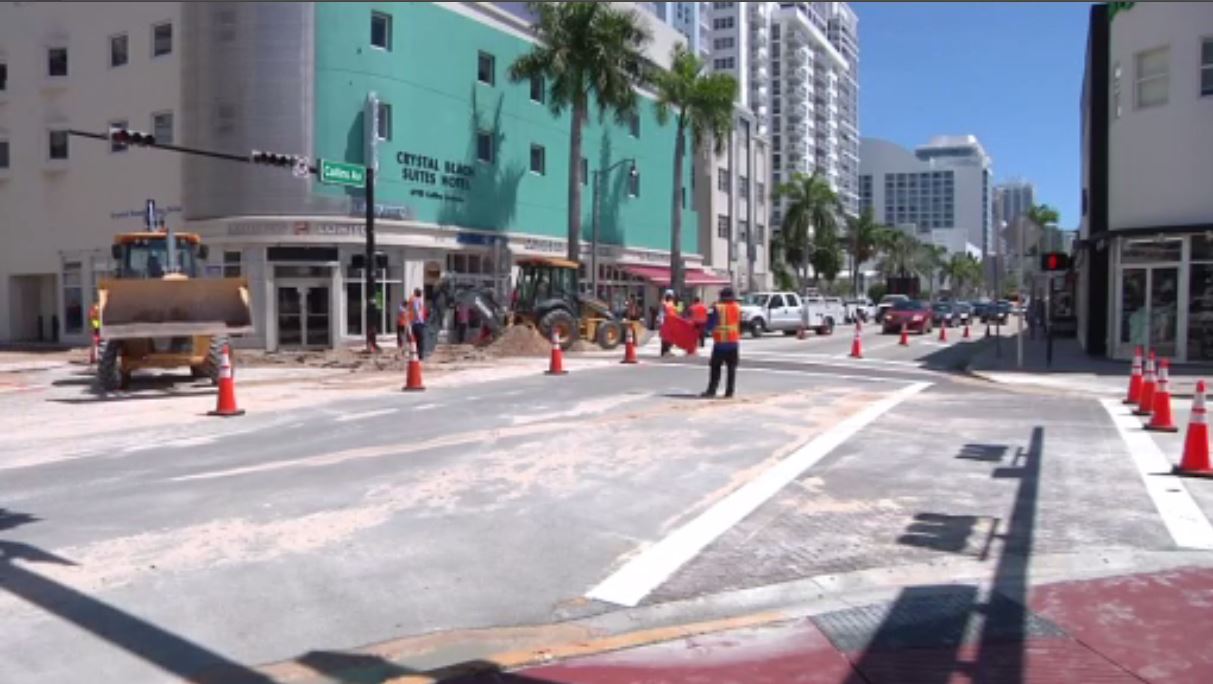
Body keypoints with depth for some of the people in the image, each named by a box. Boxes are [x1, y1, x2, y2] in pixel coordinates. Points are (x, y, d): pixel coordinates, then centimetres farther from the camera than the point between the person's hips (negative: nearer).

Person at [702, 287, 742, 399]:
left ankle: (712, 390, -4)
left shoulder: (717, 308, -9)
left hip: (720, 342, -3)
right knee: (732, 368, 8)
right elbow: (740, 323, 10)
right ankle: (729, 391, 6)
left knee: (715, 367, 2)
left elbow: (710, 325, -8)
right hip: (733, 342, 3)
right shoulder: (737, 308, 3)